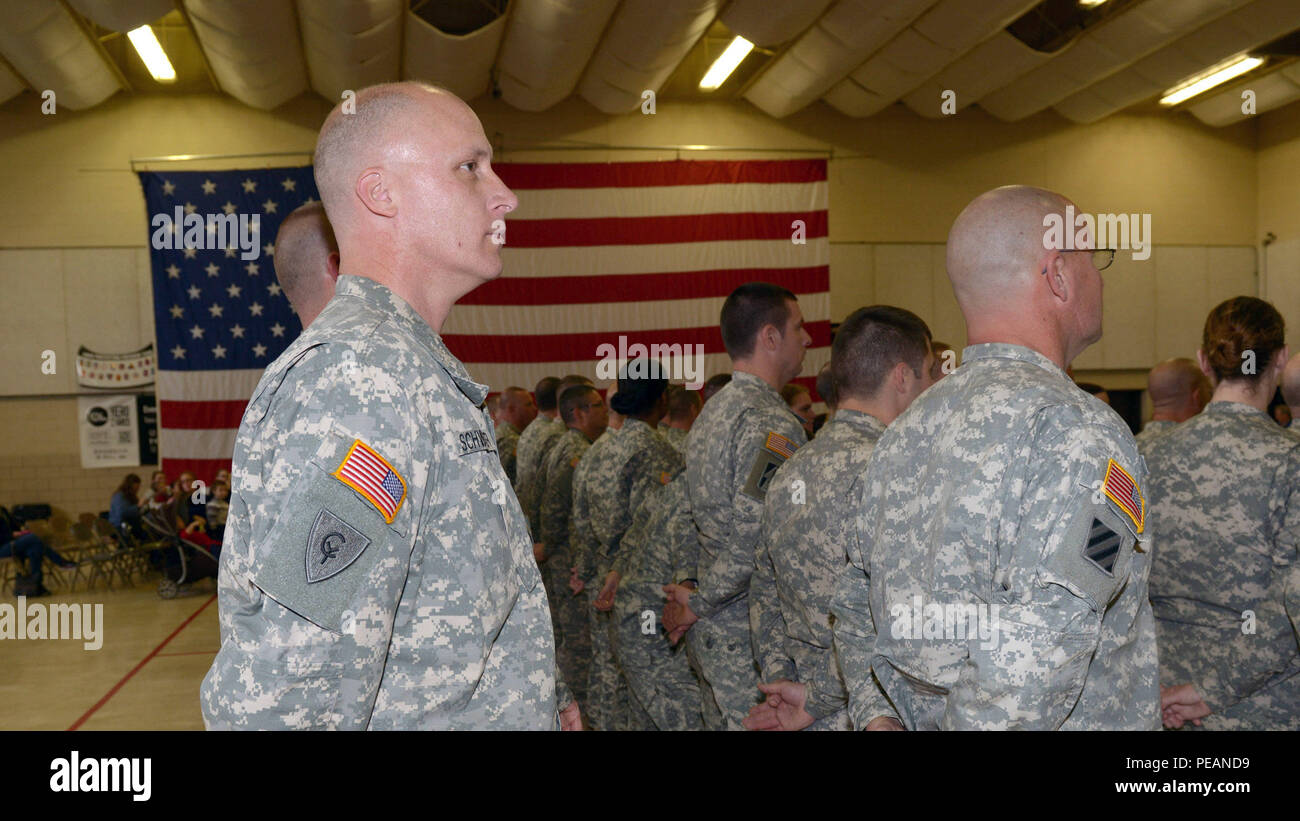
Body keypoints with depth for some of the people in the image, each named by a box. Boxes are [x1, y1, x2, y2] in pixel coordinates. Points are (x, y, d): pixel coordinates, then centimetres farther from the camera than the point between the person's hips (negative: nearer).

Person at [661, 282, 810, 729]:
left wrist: (692, 584, 5)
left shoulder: (712, 411, 14)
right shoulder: (771, 421, -17)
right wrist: (699, 602, -12)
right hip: (750, 633, -9)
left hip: (712, 629, 9)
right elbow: (754, 542, -24)